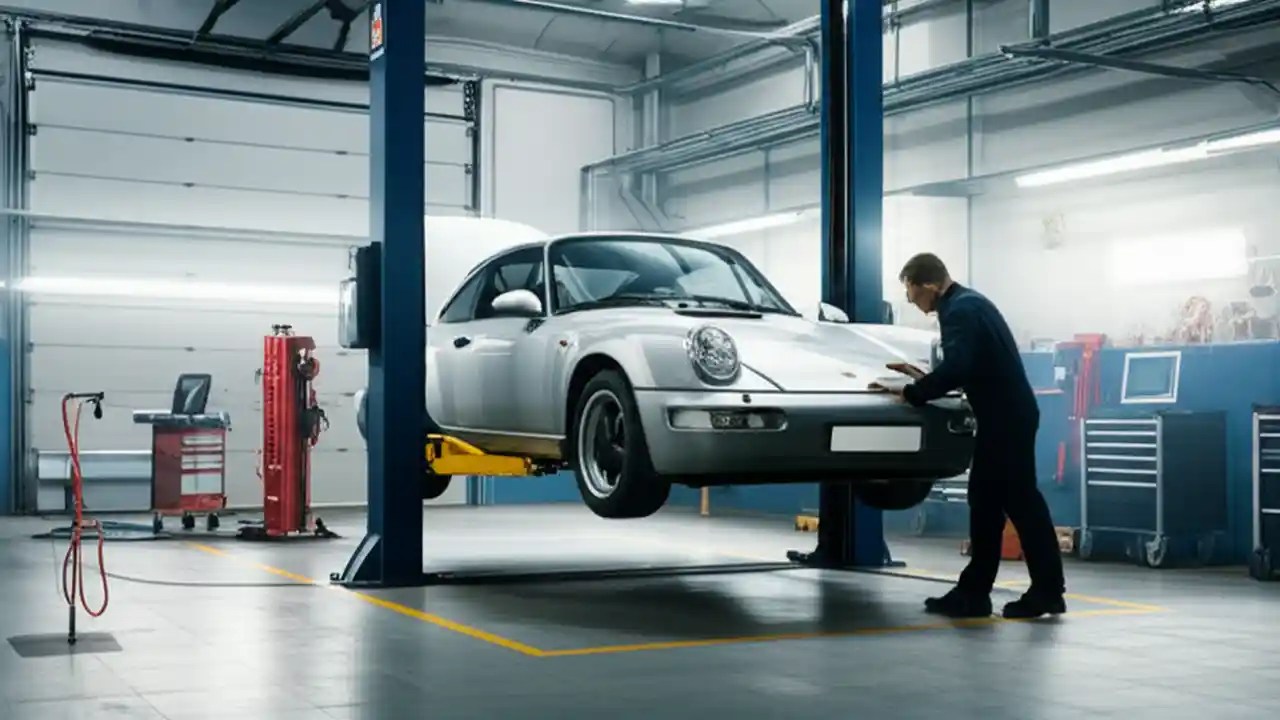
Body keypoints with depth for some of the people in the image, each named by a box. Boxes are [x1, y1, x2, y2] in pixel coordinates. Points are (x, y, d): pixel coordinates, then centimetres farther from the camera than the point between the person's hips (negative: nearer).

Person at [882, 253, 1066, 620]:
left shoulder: (961, 310, -16)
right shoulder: (966, 303, 16)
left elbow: (956, 369, -27)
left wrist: (912, 393, -17)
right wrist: (923, 378, 14)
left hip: (1007, 417, -10)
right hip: (1004, 415, 10)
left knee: (1020, 501, -5)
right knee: (985, 502, 10)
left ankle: (1047, 591, 2)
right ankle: (972, 592, 14)